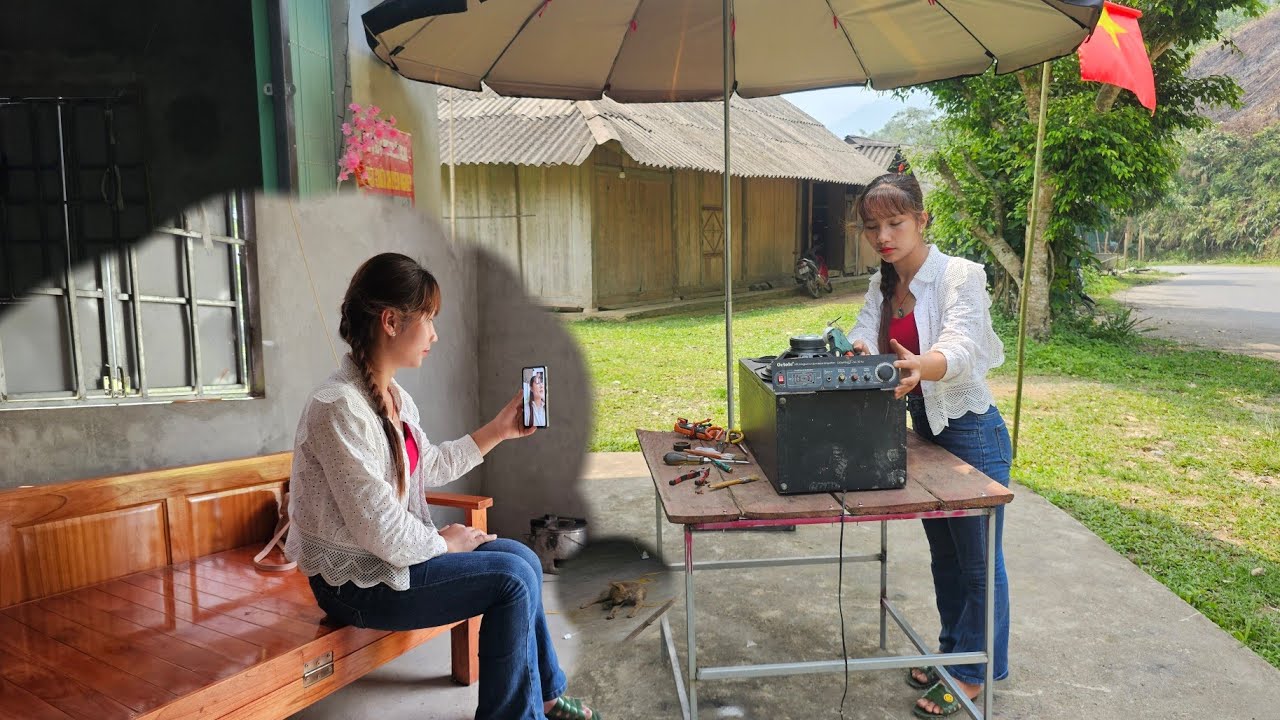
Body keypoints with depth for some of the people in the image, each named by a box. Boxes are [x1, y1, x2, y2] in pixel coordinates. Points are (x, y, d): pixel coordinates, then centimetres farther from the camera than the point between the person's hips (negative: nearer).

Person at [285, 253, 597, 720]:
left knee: (521, 558, 9)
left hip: (388, 553, 9)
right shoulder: (340, 408, -27)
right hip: (355, 581, -9)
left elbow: (429, 466, 17)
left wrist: (499, 430, 15)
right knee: (513, 579, -12)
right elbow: (385, 535, -27)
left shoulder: (392, 396, 3)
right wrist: (444, 541, -9)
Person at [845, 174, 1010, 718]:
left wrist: (921, 365, -56)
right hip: (925, 431, 7)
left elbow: (959, 349, -34)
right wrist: (855, 352, -34)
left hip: (971, 433, -7)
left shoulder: (960, 275, -18)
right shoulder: (882, 286, 4)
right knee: (944, 553, 21)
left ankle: (974, 674, 24)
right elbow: (862, 340, -9)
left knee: (979, 562, 7)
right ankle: (952, 649, 39)